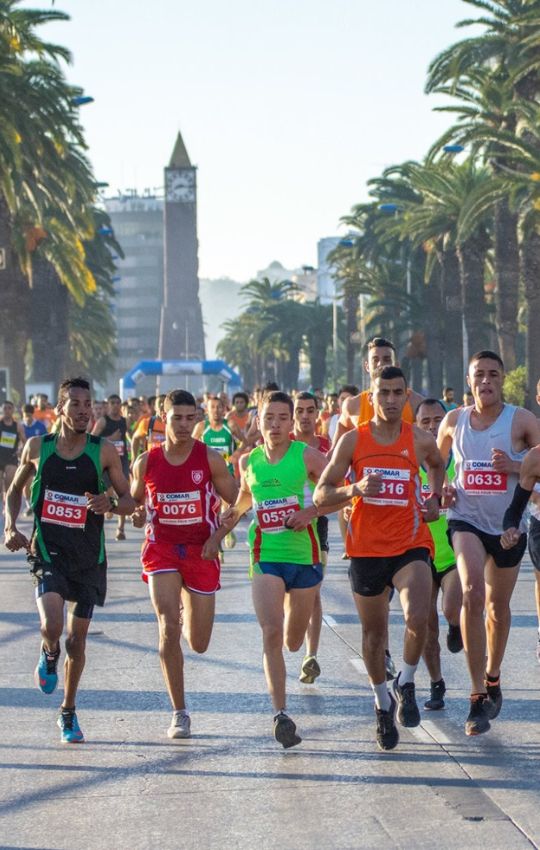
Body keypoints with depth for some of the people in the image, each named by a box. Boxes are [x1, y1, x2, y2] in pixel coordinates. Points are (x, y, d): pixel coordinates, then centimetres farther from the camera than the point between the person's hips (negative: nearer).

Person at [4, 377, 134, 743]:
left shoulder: (104, 451, -4)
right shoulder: (37, 448, -1)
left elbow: (129, 501, 1)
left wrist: (111, 503, -22)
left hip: (88, 558, 1)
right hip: (48, 552, -1)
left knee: (77, 641, 8)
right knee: (52, 625, -24)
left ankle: (68, 712, 29)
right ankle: (49, 654, 15)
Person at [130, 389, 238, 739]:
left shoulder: (210, 459, -7)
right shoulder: (147, 462, -3)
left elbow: (236, 502, 1)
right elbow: (134, 503, 13)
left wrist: (217, 537, -11)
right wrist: (137, 515, -10)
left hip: (201, 550, 0)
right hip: (162, 549, 0)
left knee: (198, 643, 6)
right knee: (169, 627, -18)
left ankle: (187, 610, 46)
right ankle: (180, 713, -8)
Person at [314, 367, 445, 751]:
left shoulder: (421, 440, 0)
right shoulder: (353, 440, -3)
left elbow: (437, 465, 25)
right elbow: (321, 495, -2)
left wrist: (435, 498, 9)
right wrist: (355, 489, -20)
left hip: (410, 546, -1)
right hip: (367, 549, 1)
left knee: (418, 618, -25)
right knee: (374, 632, 12)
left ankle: (406, 684, 3)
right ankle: (383, 703, 34)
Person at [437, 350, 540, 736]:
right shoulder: (454, 421, 1)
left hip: (508, 525, 0)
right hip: (466, 519, 0)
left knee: (498, 605, 14)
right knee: (472, 592, -22)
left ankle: (492, 678, 40)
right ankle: (479, 696, -22)